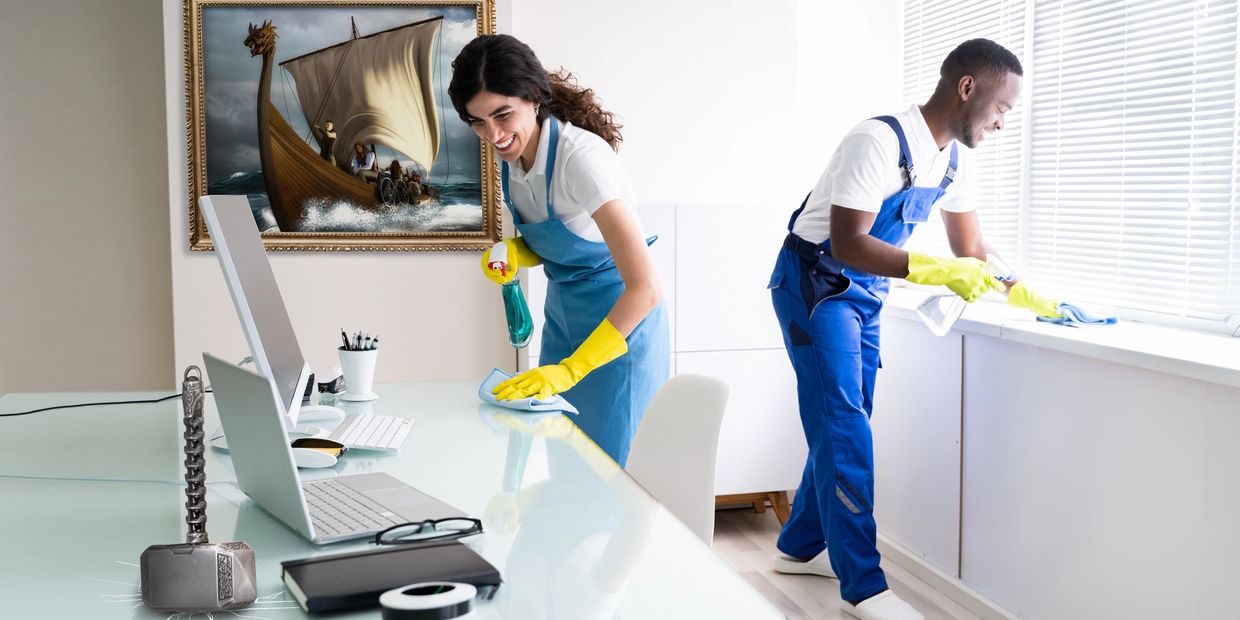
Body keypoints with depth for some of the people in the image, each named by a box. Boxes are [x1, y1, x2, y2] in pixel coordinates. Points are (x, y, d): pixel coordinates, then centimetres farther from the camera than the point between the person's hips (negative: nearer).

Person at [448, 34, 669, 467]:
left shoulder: (581, 156, -28)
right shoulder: (510, 157, -5)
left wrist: (570, 369, -35)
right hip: (562, 314, 7)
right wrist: (512, 253, -12)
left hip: (621, 321, -7)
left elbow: (646, 288, -33)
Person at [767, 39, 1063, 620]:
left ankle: (801, 546, 27)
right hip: (815, 284, -9)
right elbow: (846, 244, -29)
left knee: (843, 427, 12)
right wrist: (935, 271, -34)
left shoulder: (954, 160, 2)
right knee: (844, 427, -11)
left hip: (863, 295, 9)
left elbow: (971, 250, 11)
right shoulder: (880, 141, -25)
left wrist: (1021, 292, -3)